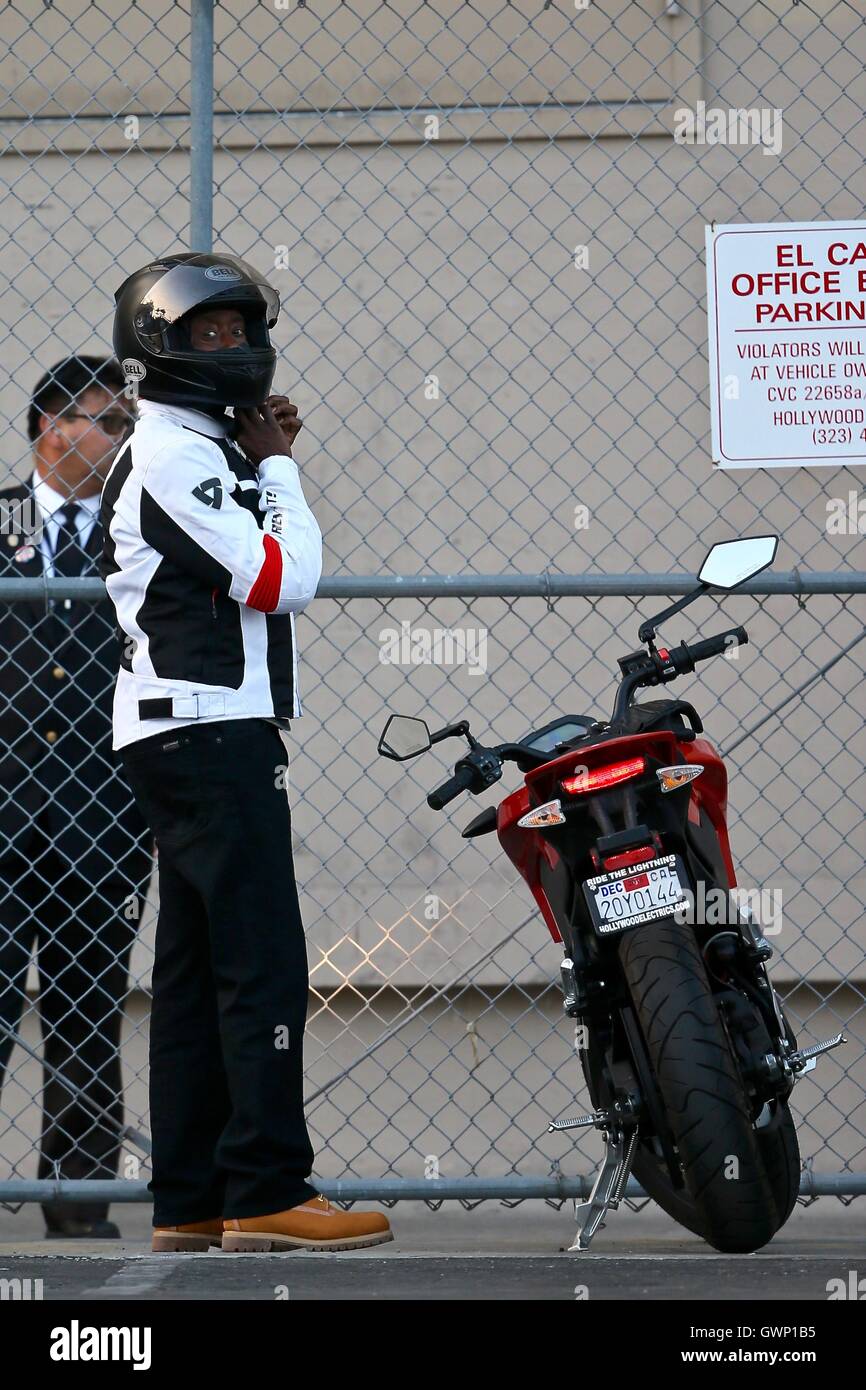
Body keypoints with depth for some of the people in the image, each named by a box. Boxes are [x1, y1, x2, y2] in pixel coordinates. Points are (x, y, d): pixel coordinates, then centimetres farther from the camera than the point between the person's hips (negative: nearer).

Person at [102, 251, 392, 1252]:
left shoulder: (194, 450, 22)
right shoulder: (177, 457, -12)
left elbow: (257, 580, 17)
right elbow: (286, 579, -16)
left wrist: (266, 463, 10)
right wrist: (277, 467, -5)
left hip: (190, 742, 11)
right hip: (211, 732, -11)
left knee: (196, 966, 9)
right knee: (263, 963, -12)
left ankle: (189, 1200, 10)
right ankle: (268, 1192, -13)